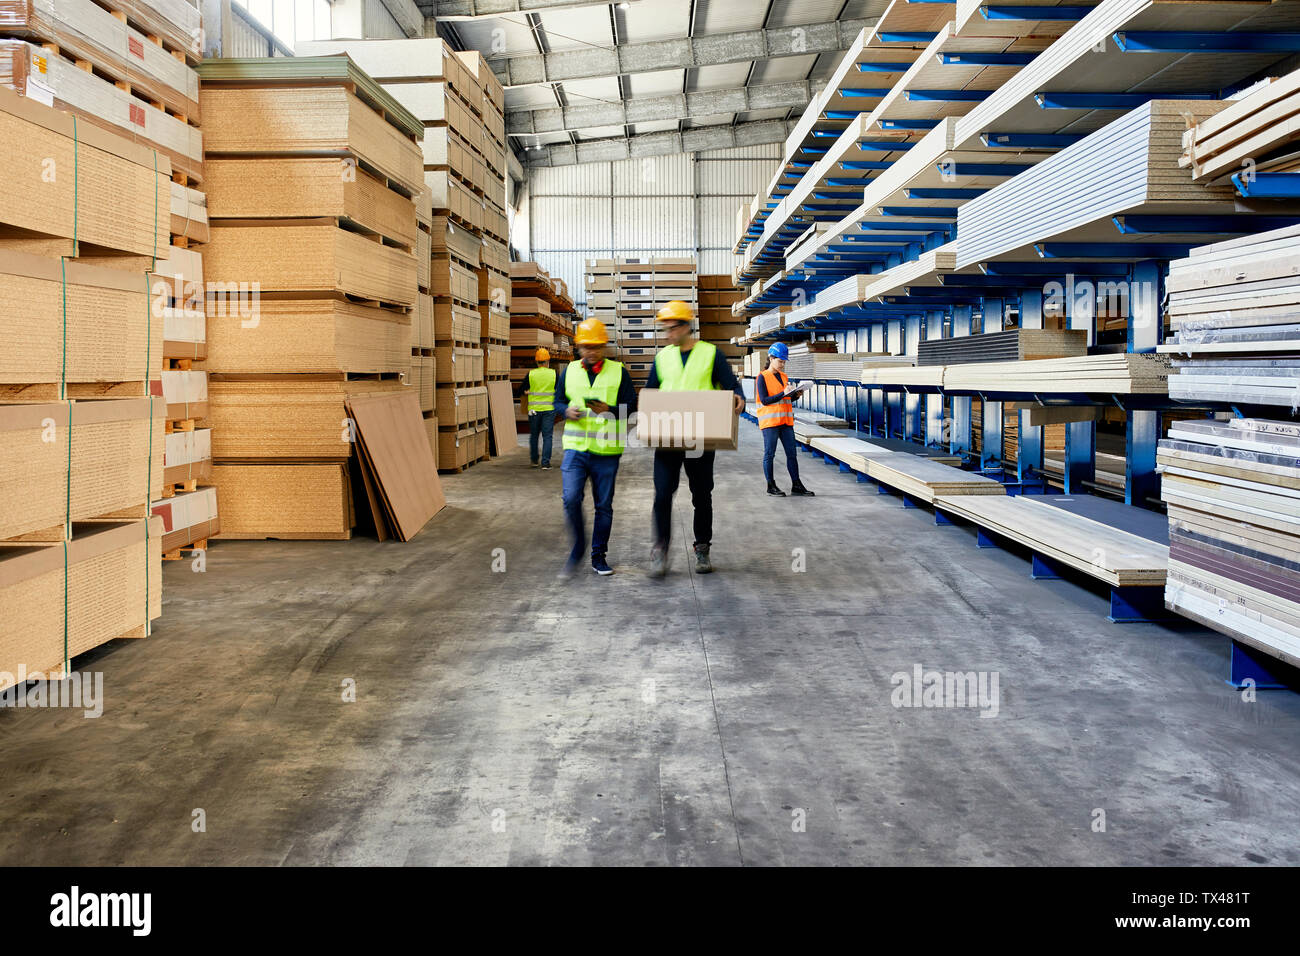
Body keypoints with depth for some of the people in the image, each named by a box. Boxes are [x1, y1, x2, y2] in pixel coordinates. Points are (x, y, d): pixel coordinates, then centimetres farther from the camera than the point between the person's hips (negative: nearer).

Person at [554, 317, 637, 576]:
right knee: (571, 499, -12)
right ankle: (578, 546, 11)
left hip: (606, 451, -1)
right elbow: (558, 401, 16)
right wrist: (566, 411, -7)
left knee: (604, 506, 6)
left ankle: (599, 555, 20)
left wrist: (609, 410, -18)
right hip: (575, 448, 1)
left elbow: (631, 406, 1)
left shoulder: (618, 372, 2)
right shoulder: (569, 371, 8)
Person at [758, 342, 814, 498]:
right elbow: (764, 400, -13)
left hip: (786, 421, 7)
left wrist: (796, 395, 0)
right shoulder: (763, 377, -5)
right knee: (769, 454, -1)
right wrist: (783, 394, -19)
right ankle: (771, 486, 7)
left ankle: (796, 485, 8)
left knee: (792, 453, 5)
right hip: (769, 421, -7)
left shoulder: (783, 376, 16)